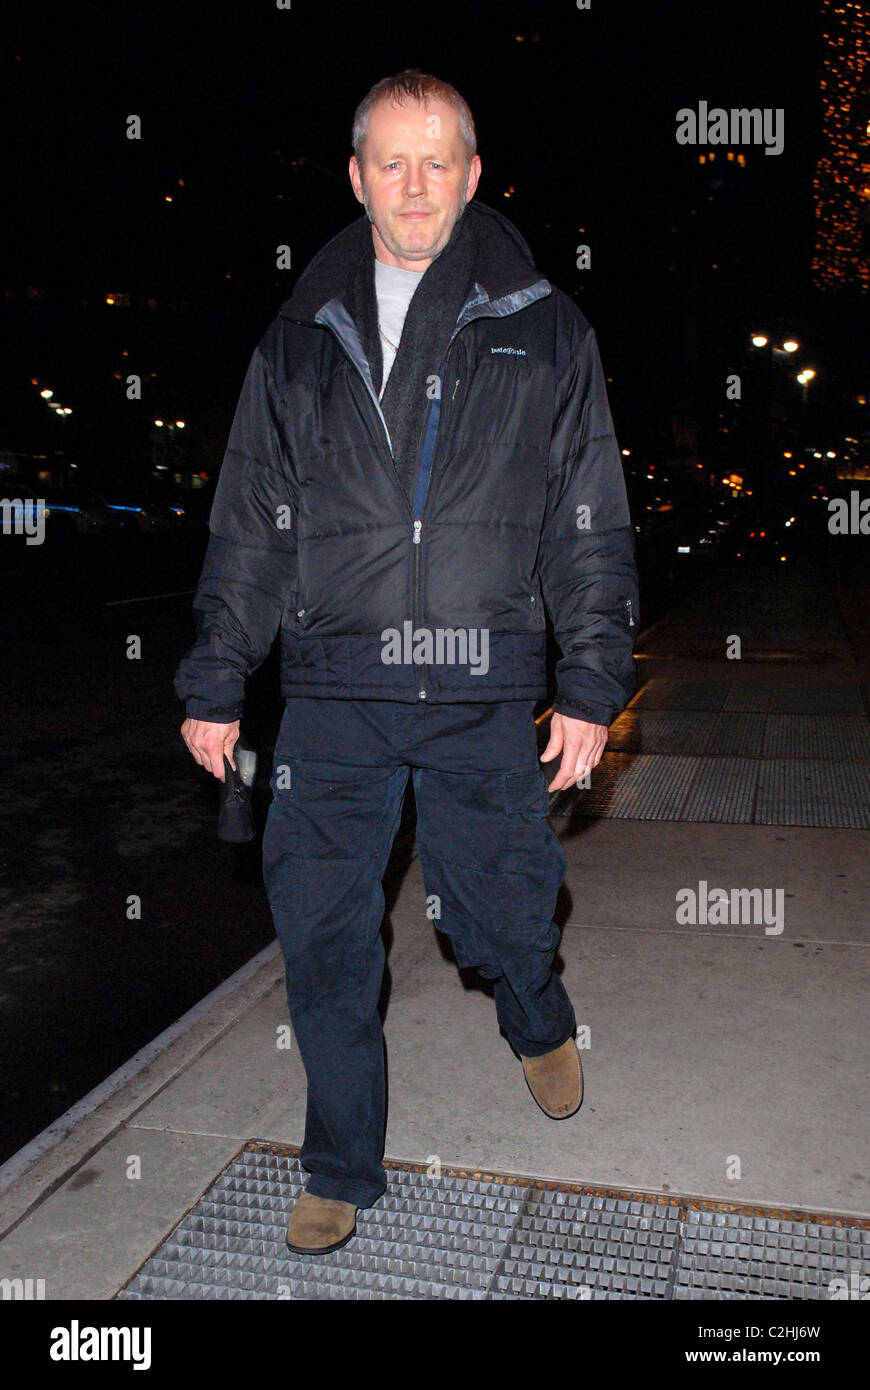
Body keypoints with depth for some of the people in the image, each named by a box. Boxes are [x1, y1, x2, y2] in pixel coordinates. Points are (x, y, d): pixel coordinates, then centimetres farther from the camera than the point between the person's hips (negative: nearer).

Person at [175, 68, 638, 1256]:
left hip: (487, 694, -1)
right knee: (322, 936, 4)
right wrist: (215, 682, 8)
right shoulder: (302, 340, 10)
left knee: (501, 915, 8)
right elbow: (250, 525, 11)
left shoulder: (544, 333, 6)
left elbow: (591, 525, 5)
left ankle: (539, 1026, 46)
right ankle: (343, 1171, 27)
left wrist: (592, 686, -1)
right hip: (334, 691, 2)